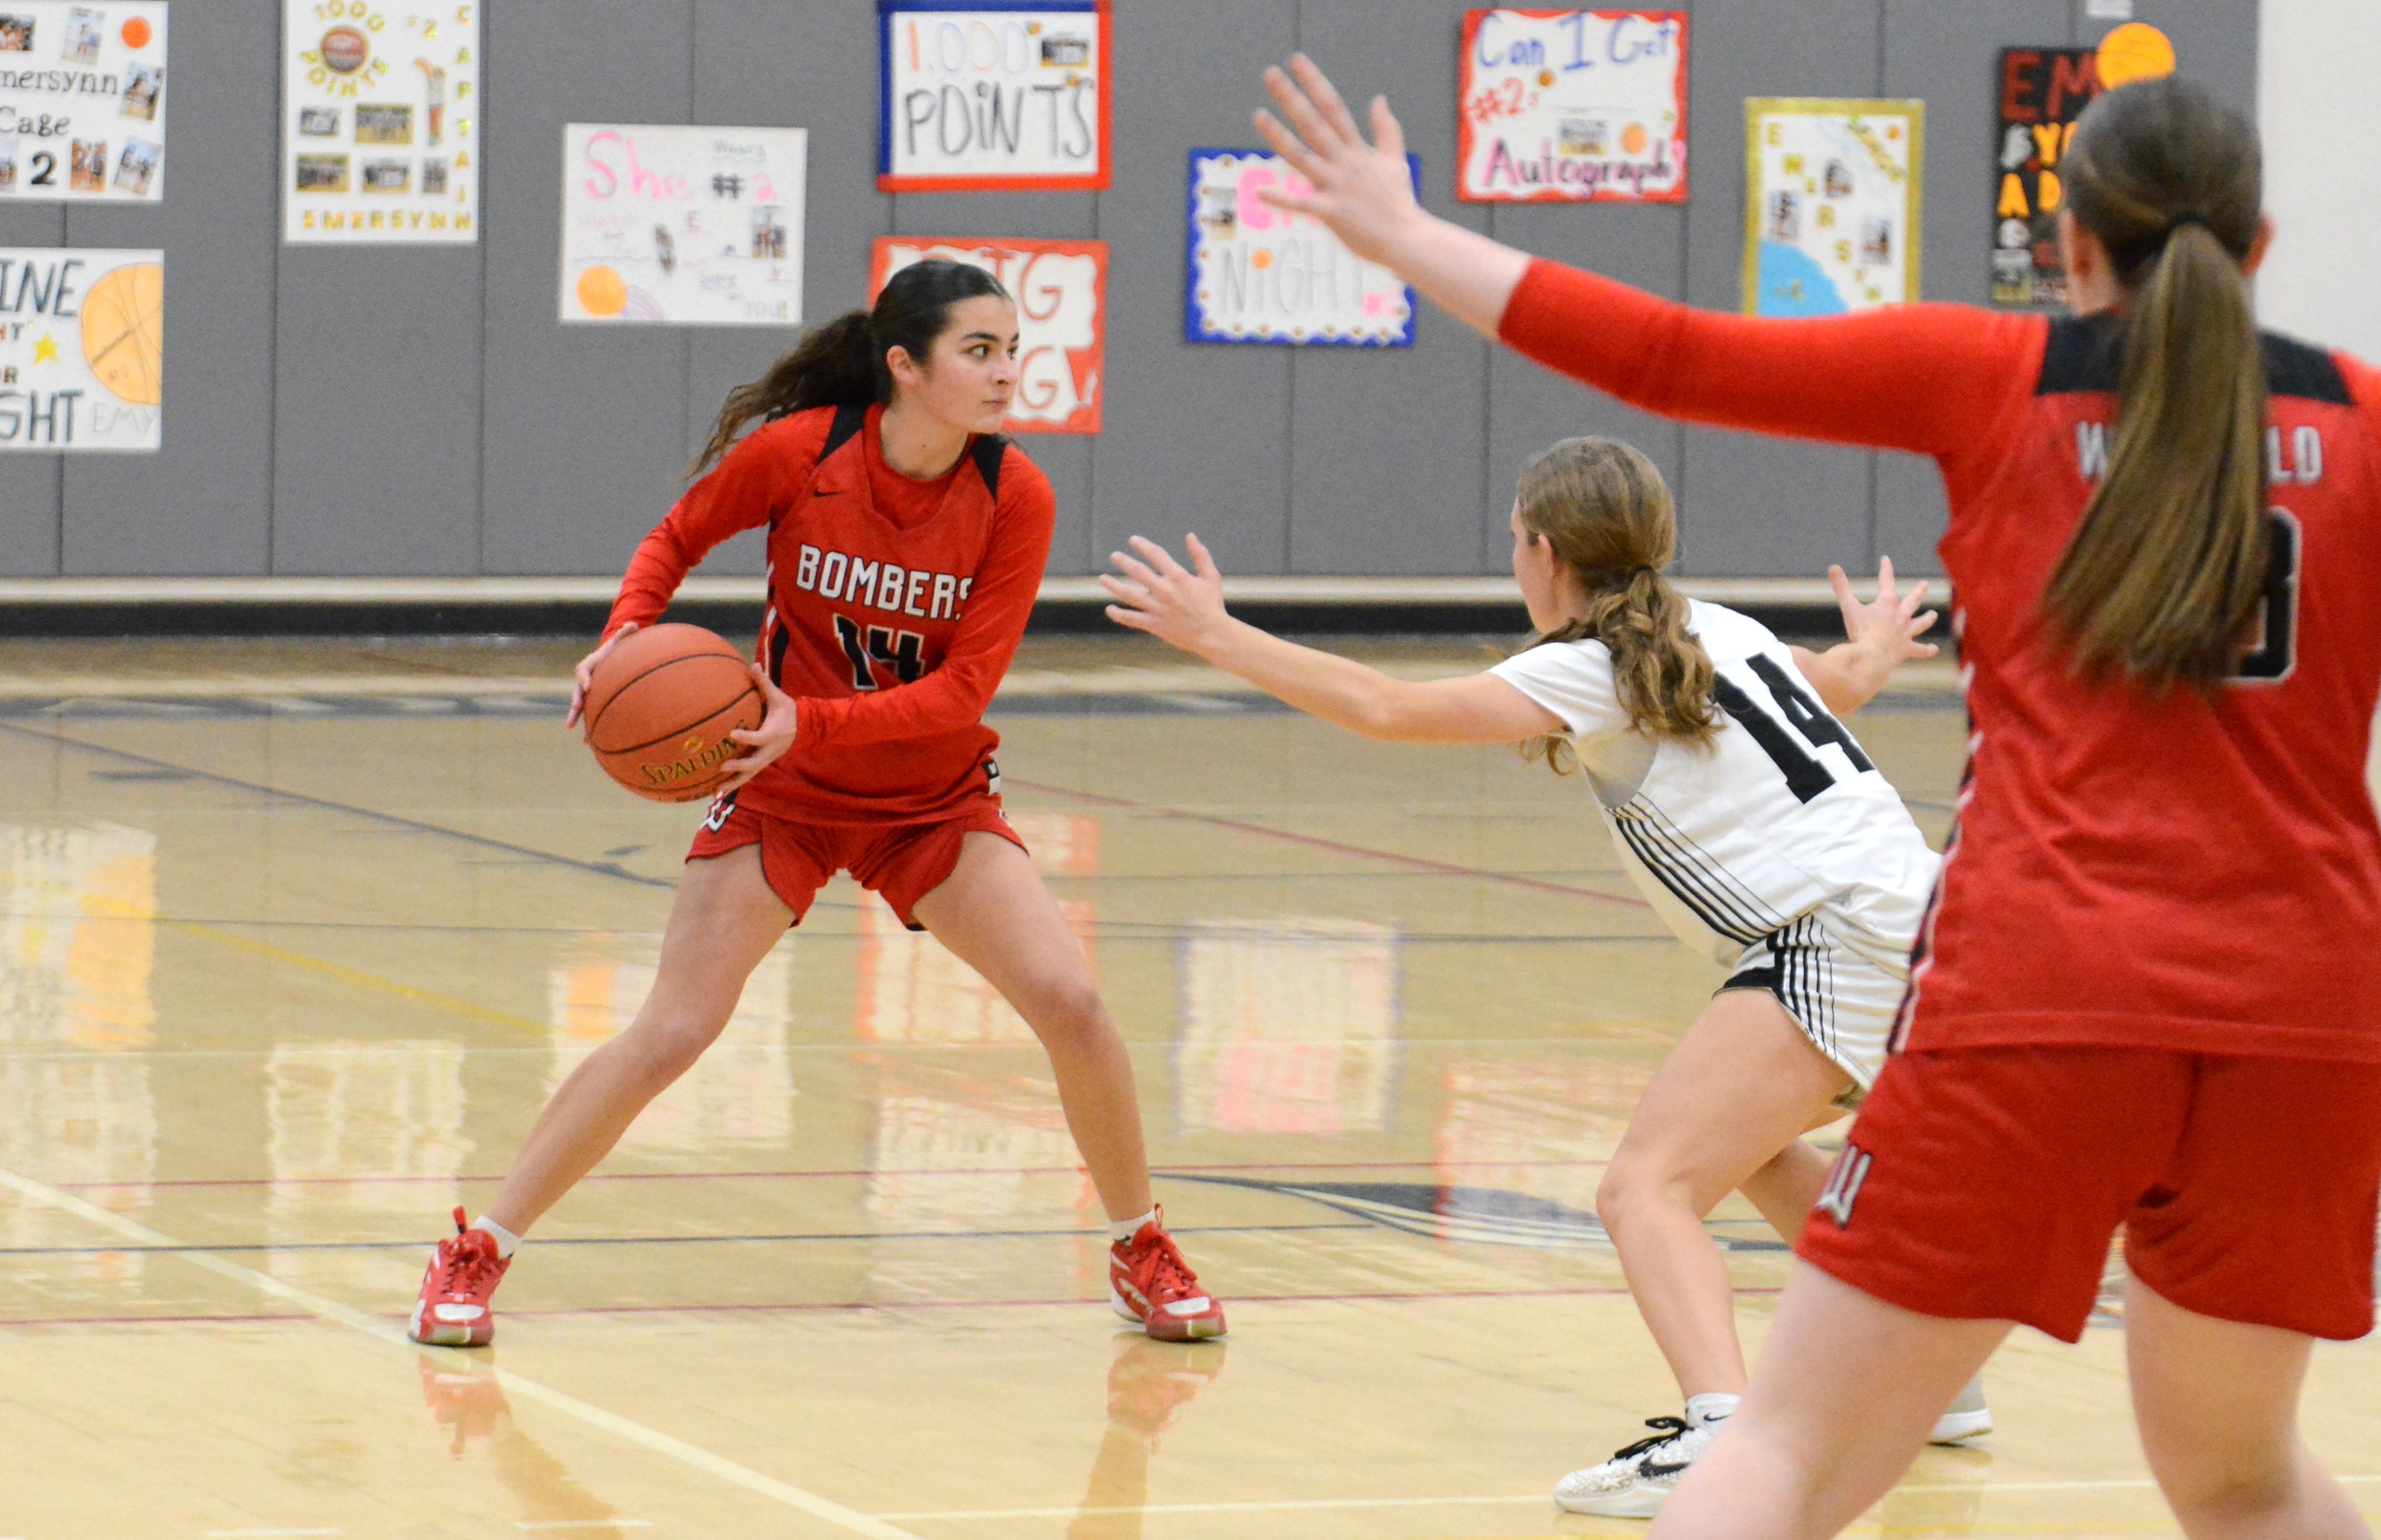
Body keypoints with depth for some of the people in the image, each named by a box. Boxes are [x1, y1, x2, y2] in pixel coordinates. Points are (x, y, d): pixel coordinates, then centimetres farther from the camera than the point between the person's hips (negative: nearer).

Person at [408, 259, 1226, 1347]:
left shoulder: (1014, 499, -17)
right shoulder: (796, 452, -19)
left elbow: (965, 687, -20)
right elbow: (677, 539, 0)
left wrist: (812, 724, -32)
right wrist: (624, 636, -19)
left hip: (935, 799, 1)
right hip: (783, 795, -1)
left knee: (1069, 1003, -14)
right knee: (670, 1034, -10)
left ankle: (1140, 1255, 8)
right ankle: (476, 1256, 2)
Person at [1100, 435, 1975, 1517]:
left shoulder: (1591, 672, -7)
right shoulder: (1715, 632, 16)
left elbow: (1390, 710, -14)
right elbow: (1845, 682, 37)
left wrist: (1216, 636, -7)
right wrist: (1875, 649, 62)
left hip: (1840, 939, -9)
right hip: (1907, 919, 9)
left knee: (1649, 1186, -18)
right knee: (1743, 1137, 34)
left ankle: (1719, 1437, -41)